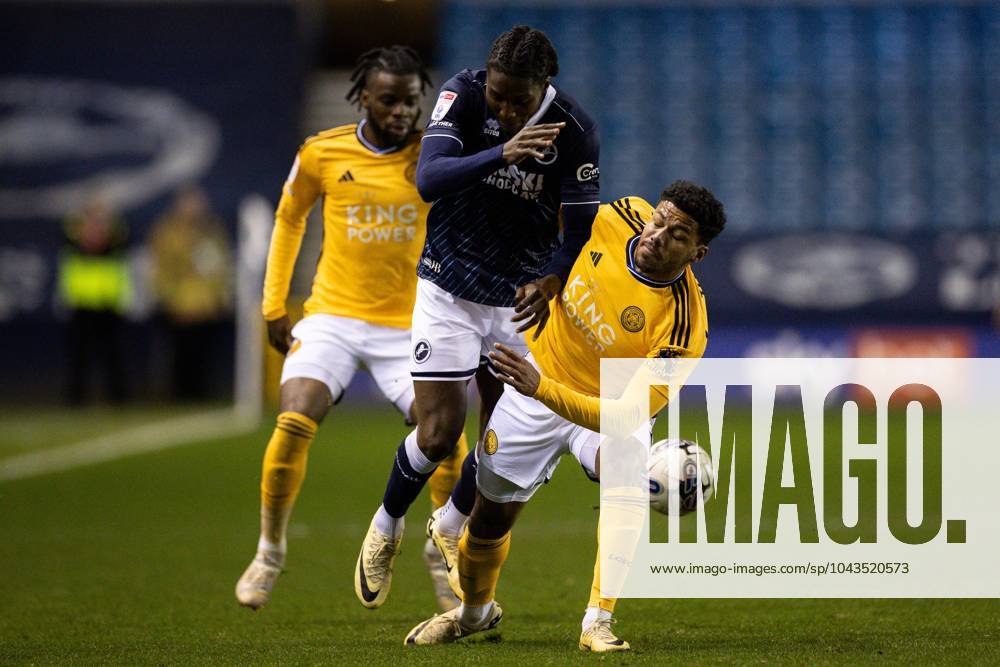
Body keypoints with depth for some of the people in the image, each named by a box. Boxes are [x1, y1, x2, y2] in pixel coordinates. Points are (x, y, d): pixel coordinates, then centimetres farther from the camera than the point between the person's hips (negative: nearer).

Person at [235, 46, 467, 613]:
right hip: (332, 316, 0)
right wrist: (274, 305, 11)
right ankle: (270, 553, 1)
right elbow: (289, 219, 14)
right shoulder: (322, 154, -2)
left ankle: (442, 551, 13)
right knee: (294, 423, -20)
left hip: (407, 324, 0)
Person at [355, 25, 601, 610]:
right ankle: (386, 528, 22)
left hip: (522, 296, 2)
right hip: (451, 288, -2)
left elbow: (580, 231, -13)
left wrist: (550, 283, -34)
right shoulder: (463, 94, -18)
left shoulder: (574, 129, -16)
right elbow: (428, 179, -31)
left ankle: (449, 527, 34)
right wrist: (502, 154, -47)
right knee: (438, 435, -8)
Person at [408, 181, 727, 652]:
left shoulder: (683, 326, -34)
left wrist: (542, 389, -46)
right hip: (539, 369, 3)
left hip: (605, 409, -3)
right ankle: (475, 610, 45)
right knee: (491, 515, 12)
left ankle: (598, 622, -26)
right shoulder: (619, 216, -23)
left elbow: (628, 418, -39)